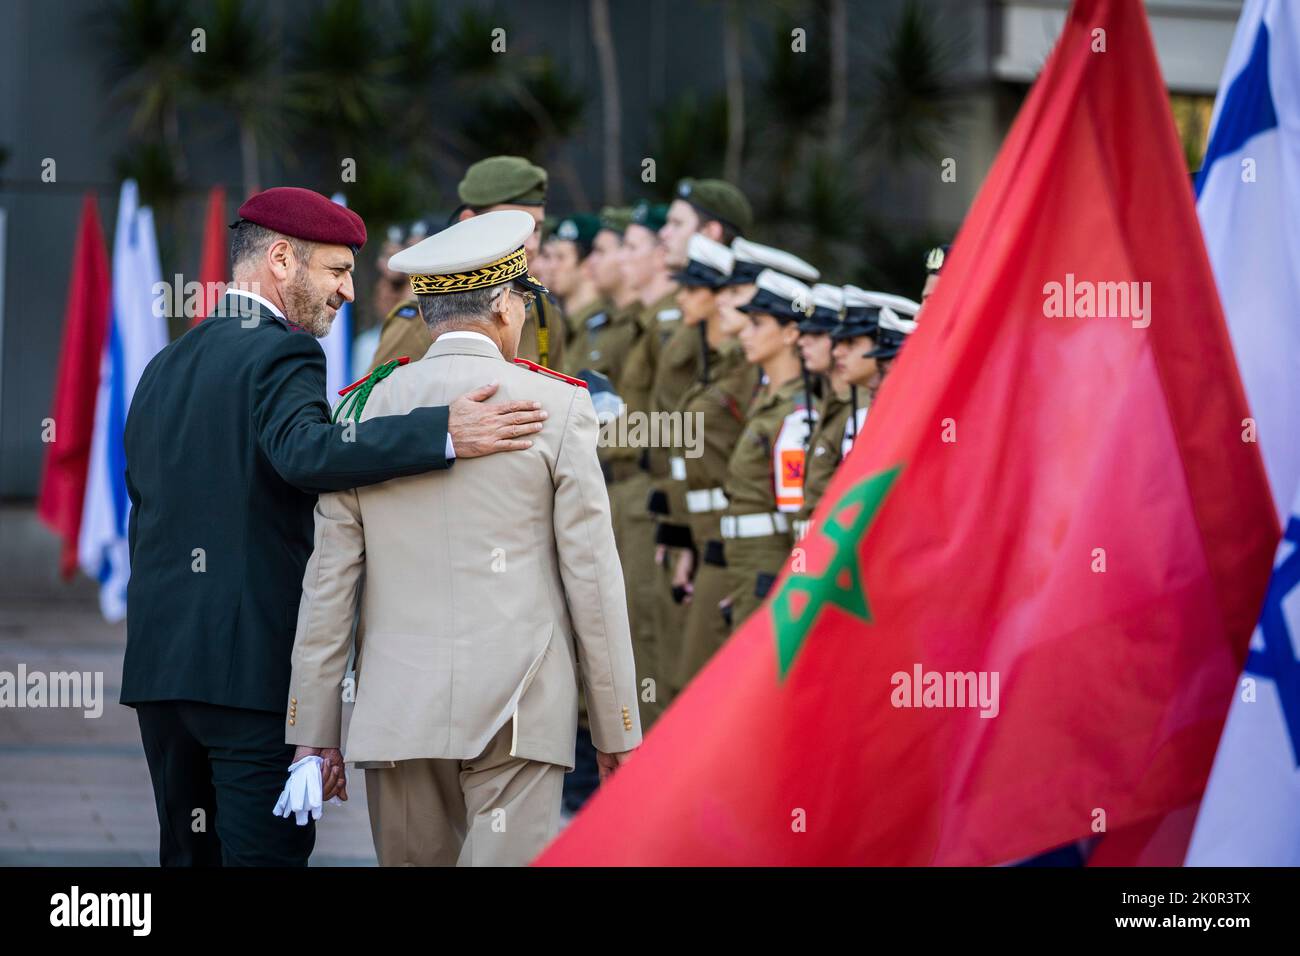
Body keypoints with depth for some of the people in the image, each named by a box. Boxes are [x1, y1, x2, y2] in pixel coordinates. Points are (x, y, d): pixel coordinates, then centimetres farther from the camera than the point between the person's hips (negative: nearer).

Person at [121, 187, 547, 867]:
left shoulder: (164, 368, 18)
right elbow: (303, 452, -29)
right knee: (265, 853, -7)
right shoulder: (280, 354, -8)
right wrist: (443, 434, -34)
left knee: (188, 852, 13)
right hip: (254, 661, -8)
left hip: (158, 659, 8)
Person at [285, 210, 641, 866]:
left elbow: (328, 582, 5)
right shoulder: (557, 407, -1)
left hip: (398, 711, 3)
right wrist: (618, 729, 5)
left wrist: (312, 732, 9)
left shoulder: (366, 411, 6)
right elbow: (591, 576, -1)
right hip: (517, 712, -3)